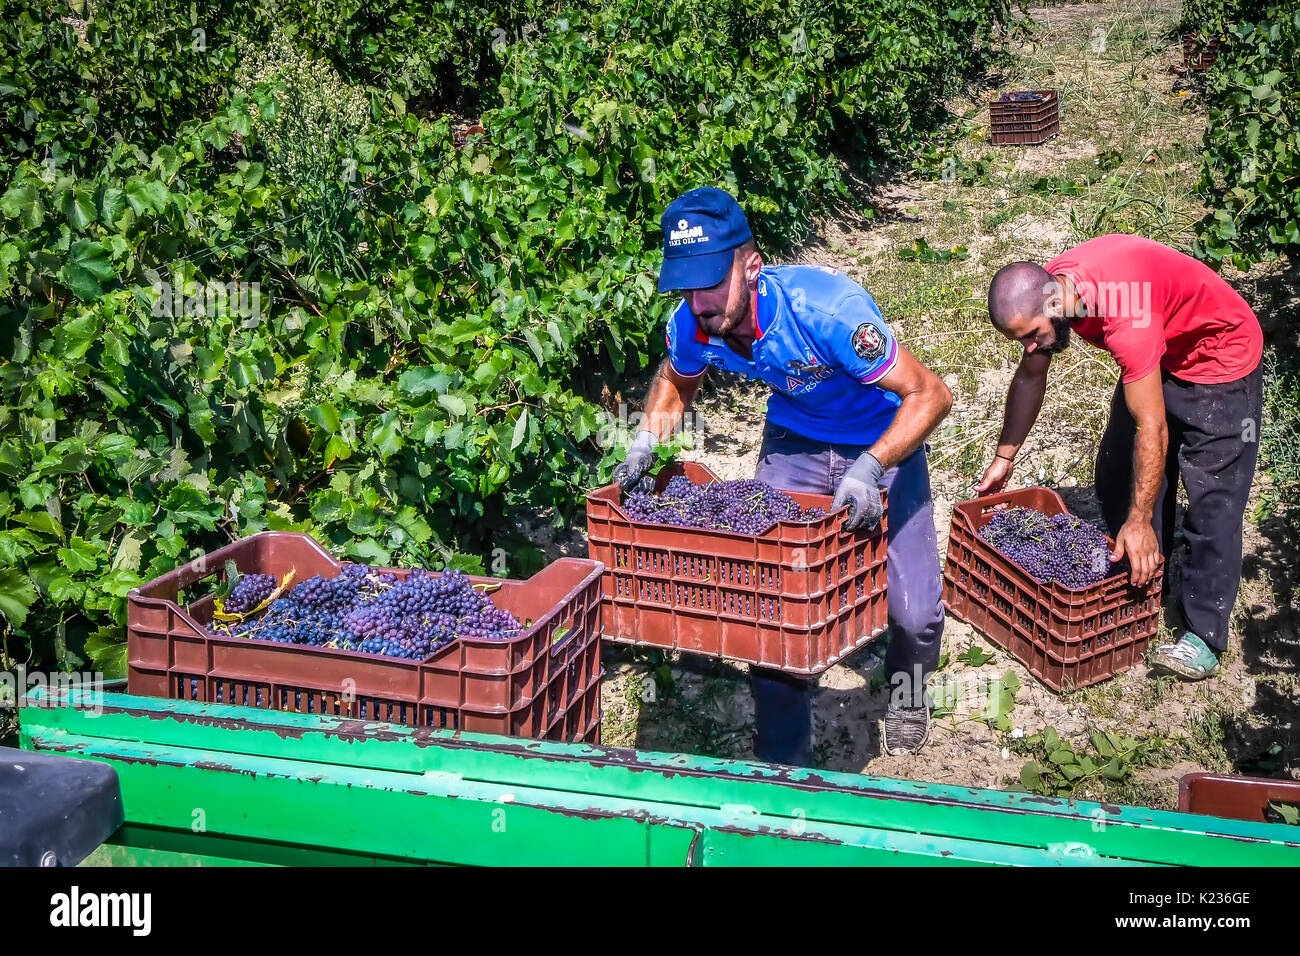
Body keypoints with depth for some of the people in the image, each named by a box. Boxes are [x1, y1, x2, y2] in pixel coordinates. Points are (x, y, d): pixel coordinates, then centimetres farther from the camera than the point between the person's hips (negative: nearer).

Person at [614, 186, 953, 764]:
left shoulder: (826, 309, -37)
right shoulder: (691, 326, -20)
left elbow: (931, 395, -31)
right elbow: (675, 381, 7)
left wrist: (870, 469, -44)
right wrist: (648, 441, -11)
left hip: (883, 442, -4)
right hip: (794, 441, 4)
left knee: (915, 611, -10)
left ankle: (906, 688, 28)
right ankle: (783, 760, 14)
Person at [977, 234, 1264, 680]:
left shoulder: (1124, 313, -40)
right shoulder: (1043, 291, -16)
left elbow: (1151, 427, -35)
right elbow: (1030, 378, 1)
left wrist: (1139, 520, -30)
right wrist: (1004, 457, 5)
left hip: (1219, 356, -8)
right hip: (1161, 354, 8)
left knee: (1212, 500, -9)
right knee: (1117, 474, 10)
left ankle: (1204, 635, -4)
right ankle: (1135, 590, 23)